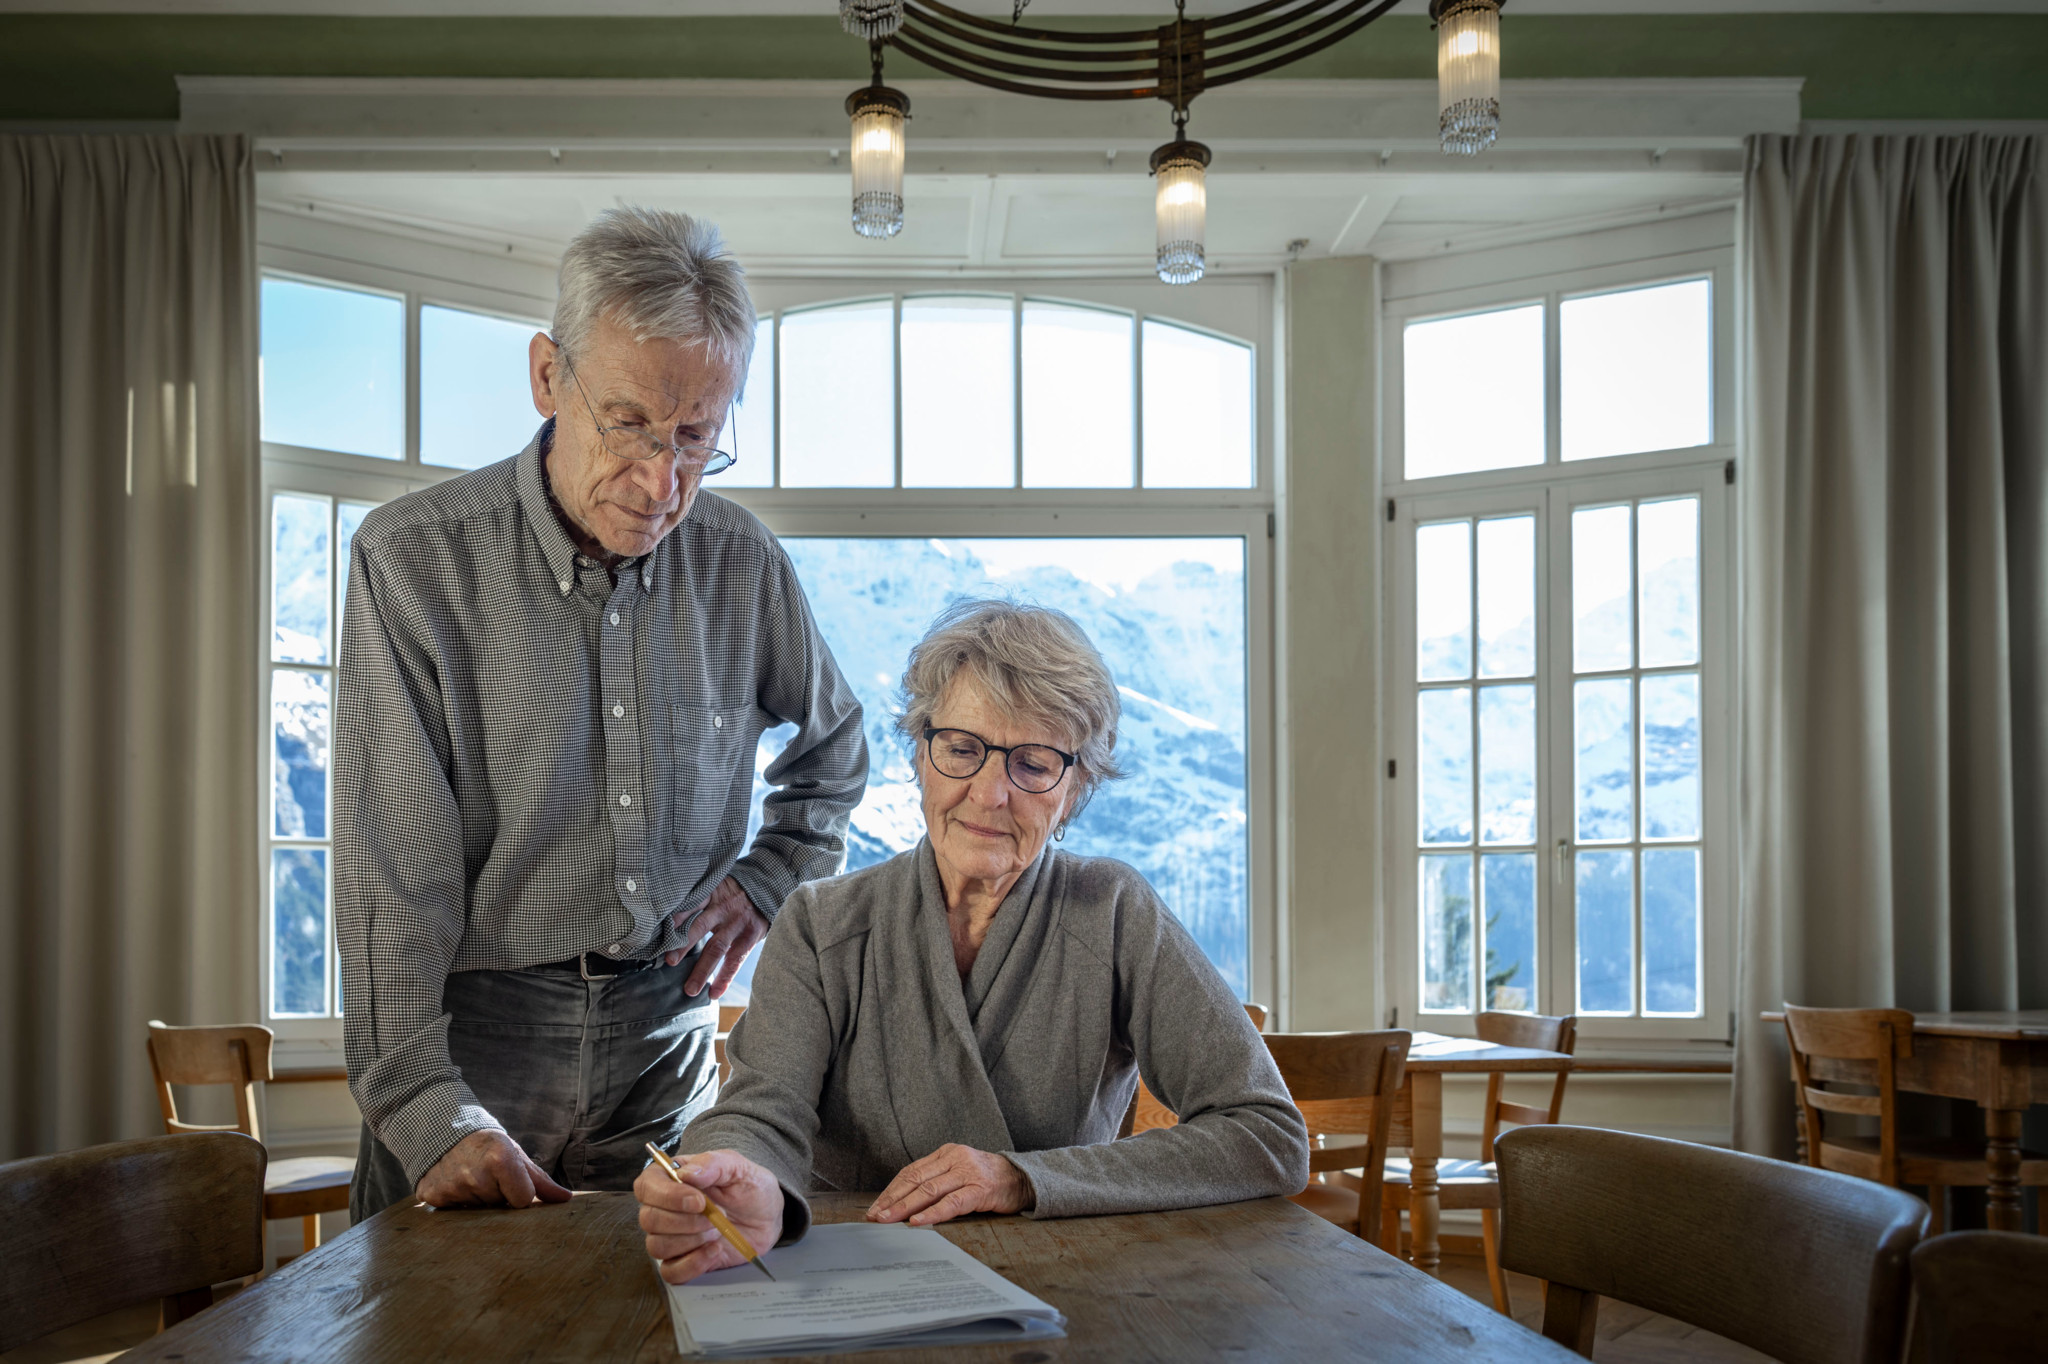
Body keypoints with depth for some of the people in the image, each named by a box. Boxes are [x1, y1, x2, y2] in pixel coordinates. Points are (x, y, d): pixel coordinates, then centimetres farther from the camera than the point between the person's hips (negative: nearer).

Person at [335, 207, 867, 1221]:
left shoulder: (743, 566, 0)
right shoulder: (414, 559, -11)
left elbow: (833, 747, 20)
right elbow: (391, 869, -14)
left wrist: (770, 878, 6)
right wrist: (431, 1113, -20)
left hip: (665, 1034, 3)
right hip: (475, 1033, -3)